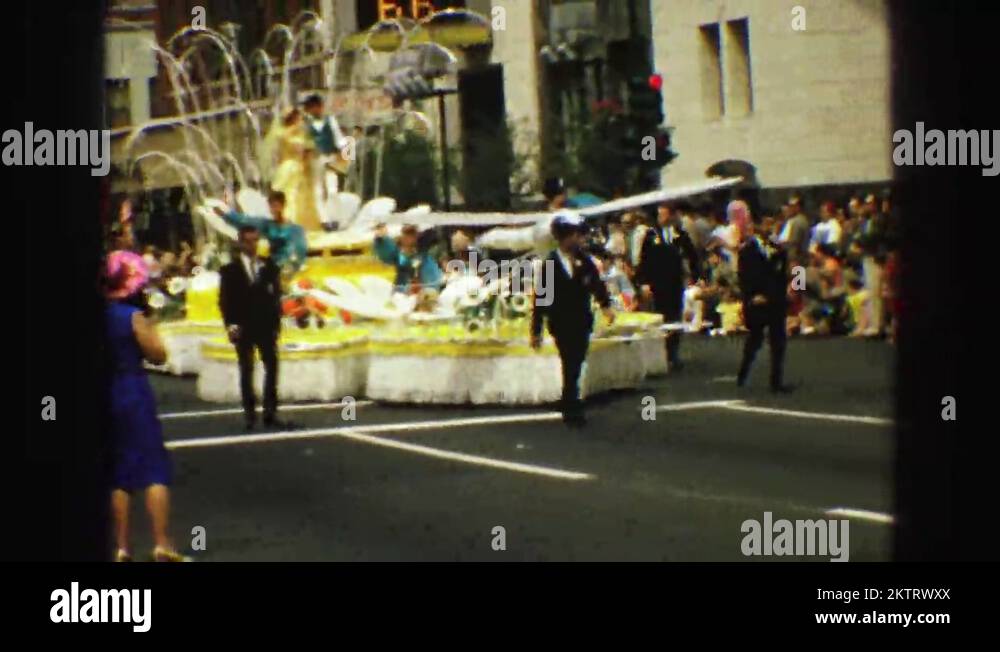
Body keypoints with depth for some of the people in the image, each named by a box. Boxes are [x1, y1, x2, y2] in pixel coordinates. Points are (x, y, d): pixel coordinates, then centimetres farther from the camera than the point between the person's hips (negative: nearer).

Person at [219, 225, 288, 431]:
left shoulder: (269, 266, 9)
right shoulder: (230, 270, 3)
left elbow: (276, 295, 8)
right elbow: (225, 300, 1)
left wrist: (276, 321, 0)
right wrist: (231, 325, -9)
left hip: (266, 326, 2)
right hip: (244, 328, -2)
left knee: (272, 367, -2)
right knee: (246, 371, 0)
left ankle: (270, 412, 2)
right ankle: (250, 415, 3)